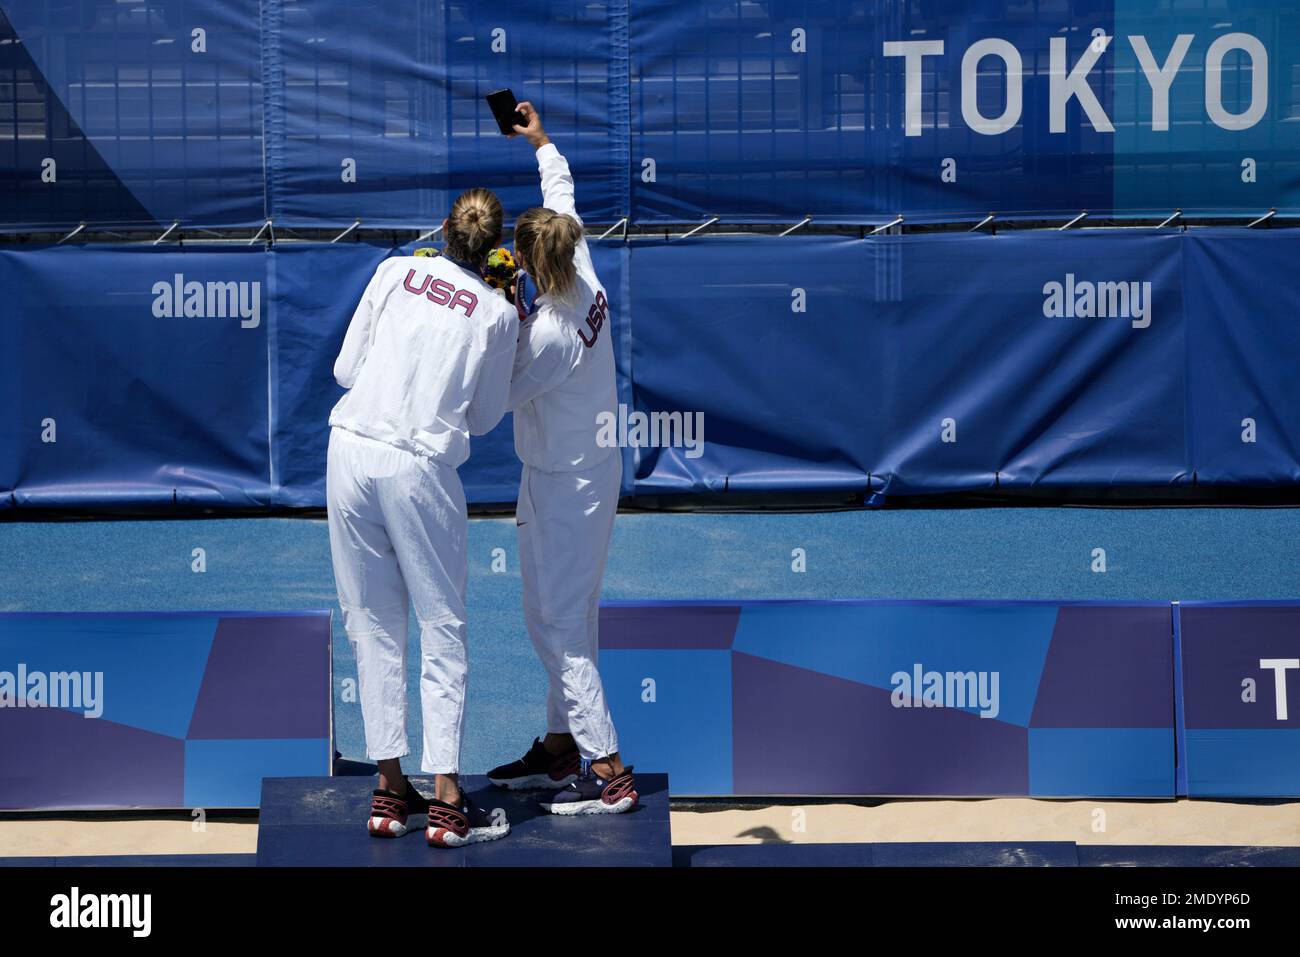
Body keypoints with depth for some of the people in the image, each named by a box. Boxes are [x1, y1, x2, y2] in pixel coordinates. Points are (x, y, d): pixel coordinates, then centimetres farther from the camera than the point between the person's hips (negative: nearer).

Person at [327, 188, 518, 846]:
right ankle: (446, 803, 2)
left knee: (373, 626, 11)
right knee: (443, 631, 6)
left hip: (351, 451, 3)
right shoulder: (499, 315, 2)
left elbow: (345, 369, 8)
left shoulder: (394, 272, 6)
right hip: (420, 467, -3)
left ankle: (389, 791, 15)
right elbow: (484, 418, 9)